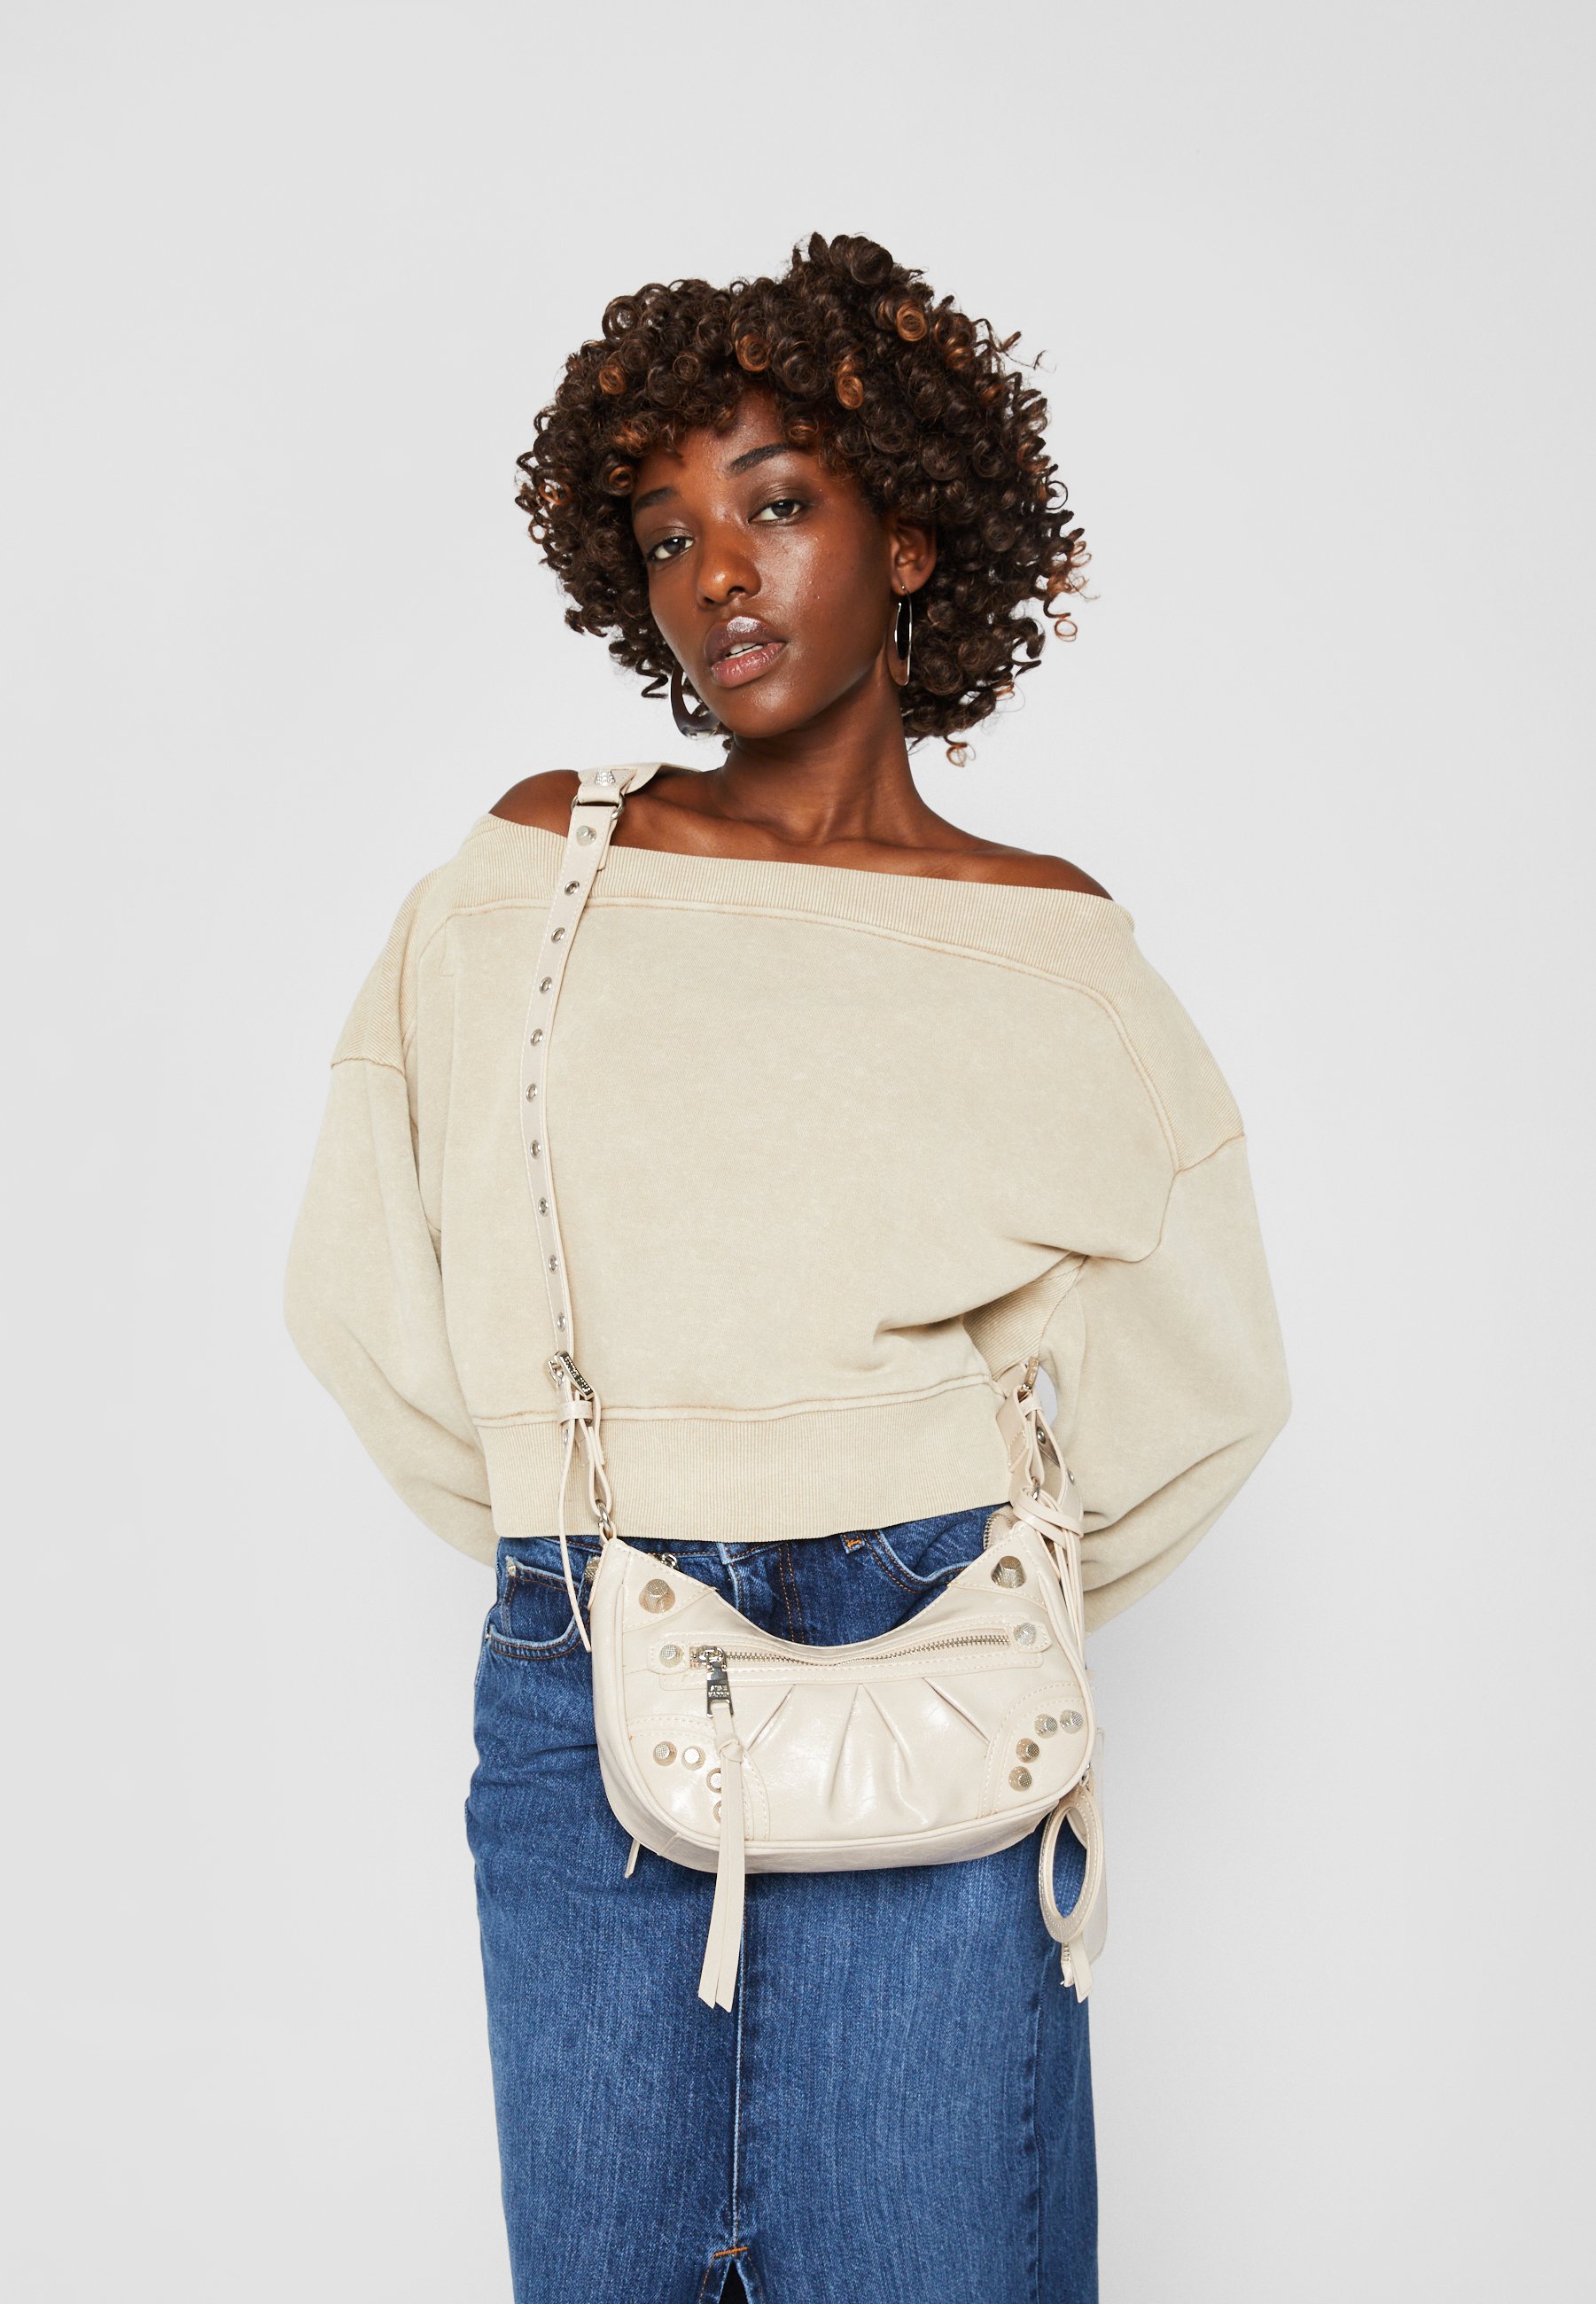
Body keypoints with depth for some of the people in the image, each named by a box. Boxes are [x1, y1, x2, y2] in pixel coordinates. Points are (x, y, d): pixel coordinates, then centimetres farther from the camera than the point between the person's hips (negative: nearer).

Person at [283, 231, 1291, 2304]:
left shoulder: (1041, 942, 2)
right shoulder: (536, 866, 4)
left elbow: (1199, 1370, 8)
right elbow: (366, 1293, 9)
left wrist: (976, 1590, 9)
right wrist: (573, 1525, 10)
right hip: (576, 1679, 2)